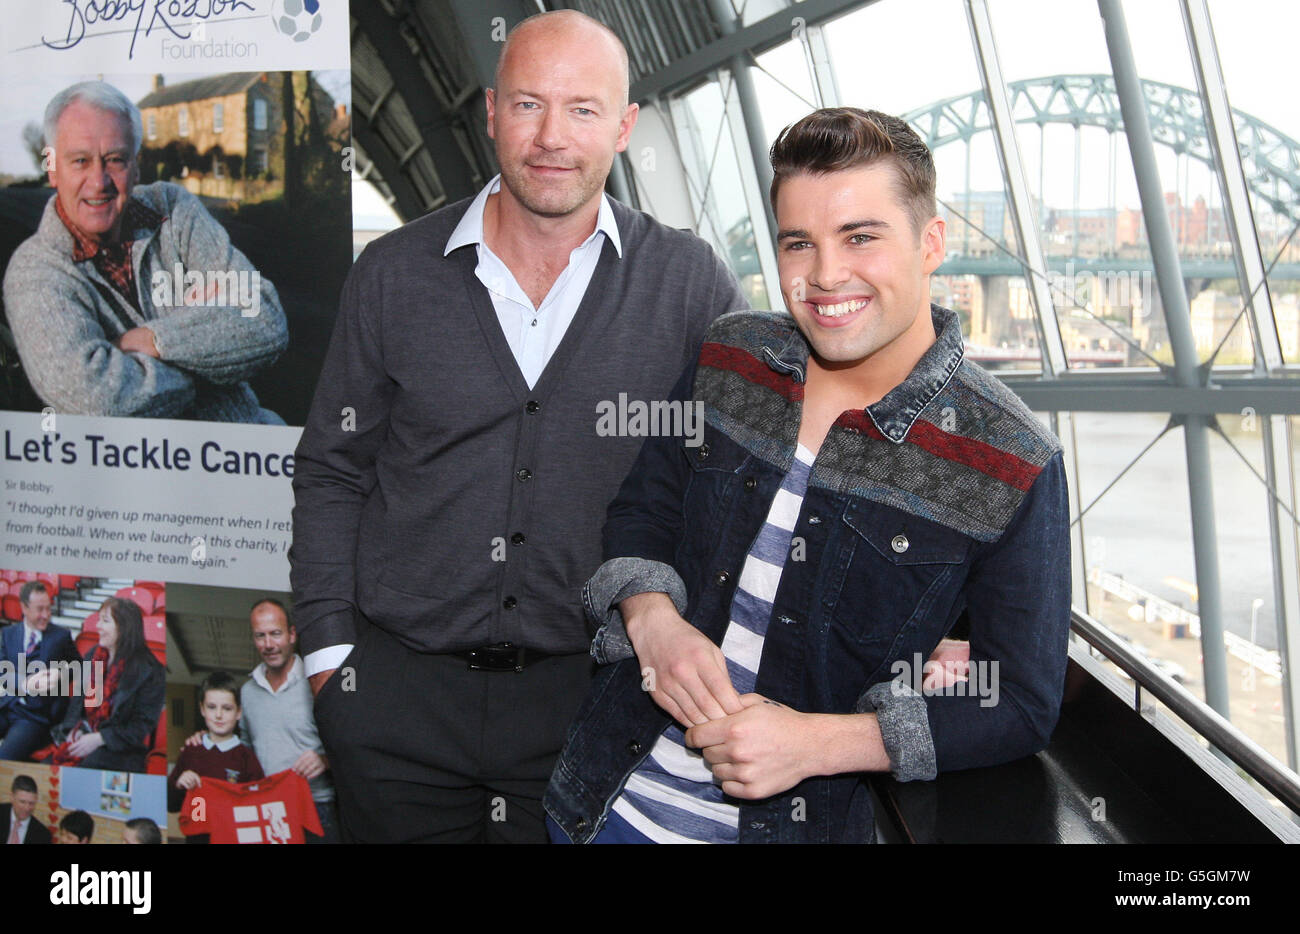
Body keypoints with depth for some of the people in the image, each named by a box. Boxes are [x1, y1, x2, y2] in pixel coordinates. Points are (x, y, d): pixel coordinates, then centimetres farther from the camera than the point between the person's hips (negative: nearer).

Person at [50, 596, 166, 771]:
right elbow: (78, 699, 18)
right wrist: (74, 729, -1)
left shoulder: (150, 671, -8)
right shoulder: (93, 656, 13)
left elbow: (142, 725, -9)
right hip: (83, 738, 6)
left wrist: (99, 738, -15)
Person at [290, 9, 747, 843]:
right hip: (398, 690, 1)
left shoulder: (691, 283, -4)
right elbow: (332, 470, 6)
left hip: (590, 694, -1)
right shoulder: (394, 274, 1)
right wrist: (330, 649, 1)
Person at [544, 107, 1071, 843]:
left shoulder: (1013, 470, -15)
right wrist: (651, 619, -14)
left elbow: (1022, 706, -11)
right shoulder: (731, 357, -3)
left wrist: (817, 741, -22)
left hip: (802, 820, -3)